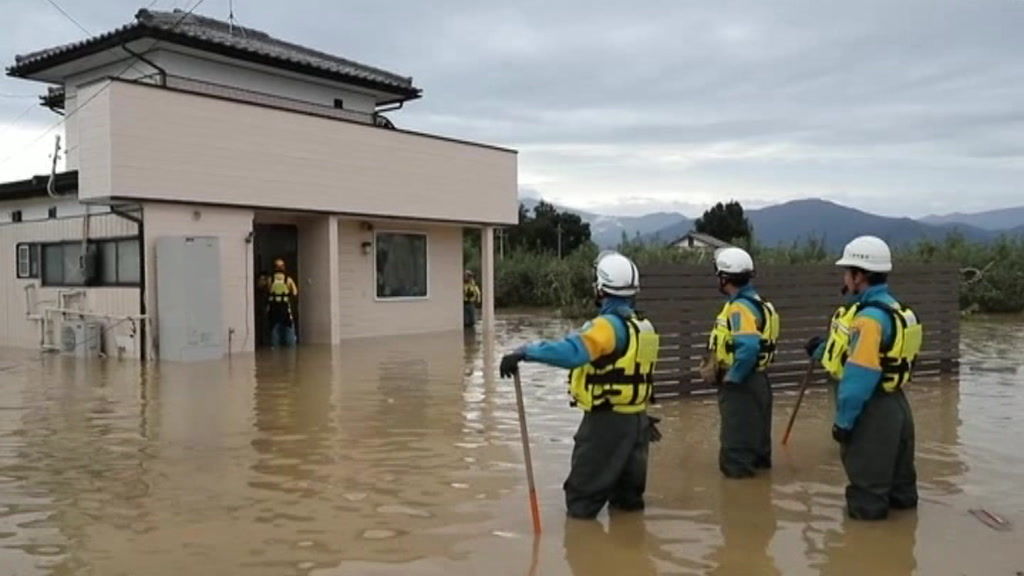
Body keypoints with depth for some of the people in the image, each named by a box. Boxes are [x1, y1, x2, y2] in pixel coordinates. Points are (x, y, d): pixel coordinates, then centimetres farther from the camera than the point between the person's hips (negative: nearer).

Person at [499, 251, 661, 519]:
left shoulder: (609, 325, -21)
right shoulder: (643, 326, 9)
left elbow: (572, 351, -38)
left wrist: (526, 352, -40)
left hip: (606, 421, -9)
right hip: (635, 418, 9)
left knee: (582, 499, 4)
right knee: (627, 493, 23)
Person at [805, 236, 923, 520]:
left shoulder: (870, 317, -24)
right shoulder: (889, 308, 10)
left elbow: (860, 378, -25)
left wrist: (843, 420, -20)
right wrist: (824, 350, 18)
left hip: (871, 411, -10)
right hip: (891, 404, 10)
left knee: (868, 486, 4)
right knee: (894, 476, 25)